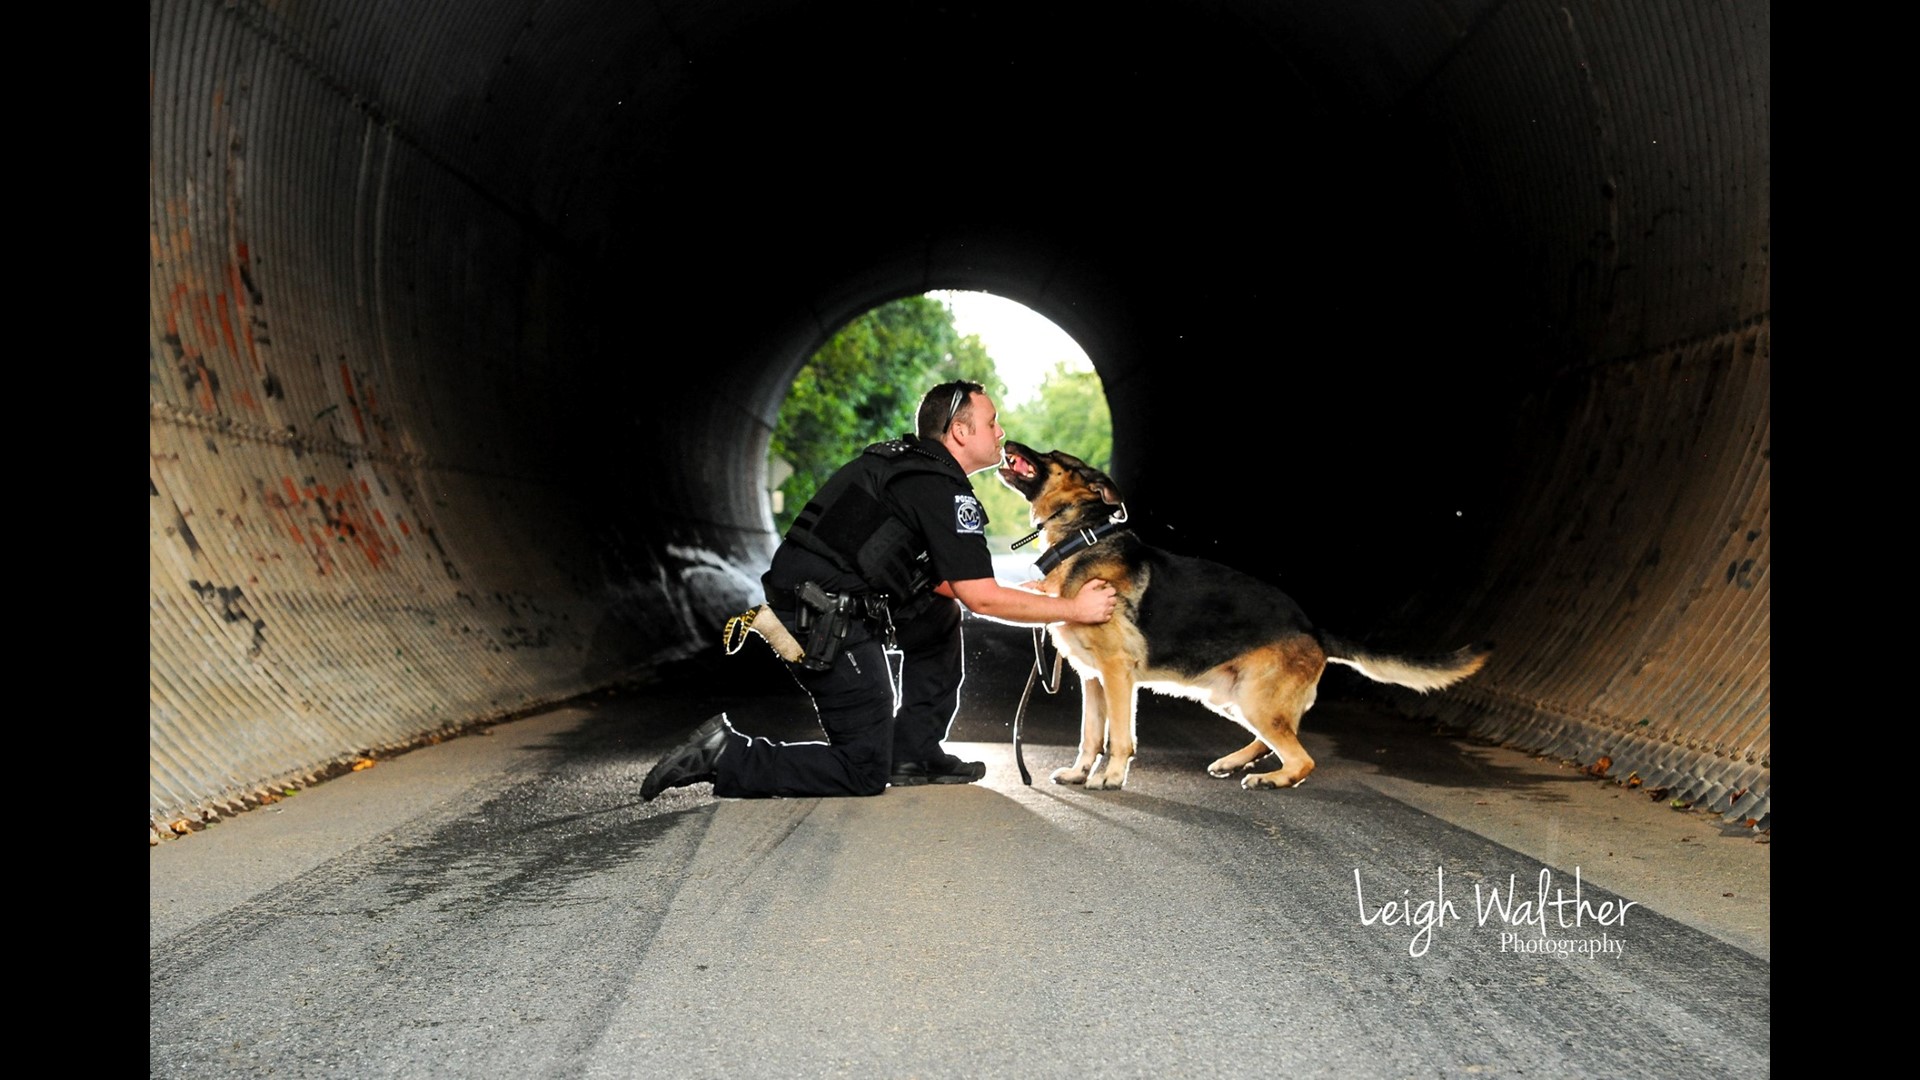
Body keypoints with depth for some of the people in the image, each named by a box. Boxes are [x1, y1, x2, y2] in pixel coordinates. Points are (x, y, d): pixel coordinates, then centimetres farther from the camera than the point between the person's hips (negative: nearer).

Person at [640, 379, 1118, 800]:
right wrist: (1075, 609, -3)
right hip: (828, 630, -10)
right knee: (864, 772, 0)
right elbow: (982, 598, -13)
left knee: (941, 618, 23)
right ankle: (724, 757, -3)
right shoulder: (943, 490, -11)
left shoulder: (900, 459, 17)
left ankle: (914, 753, 22)